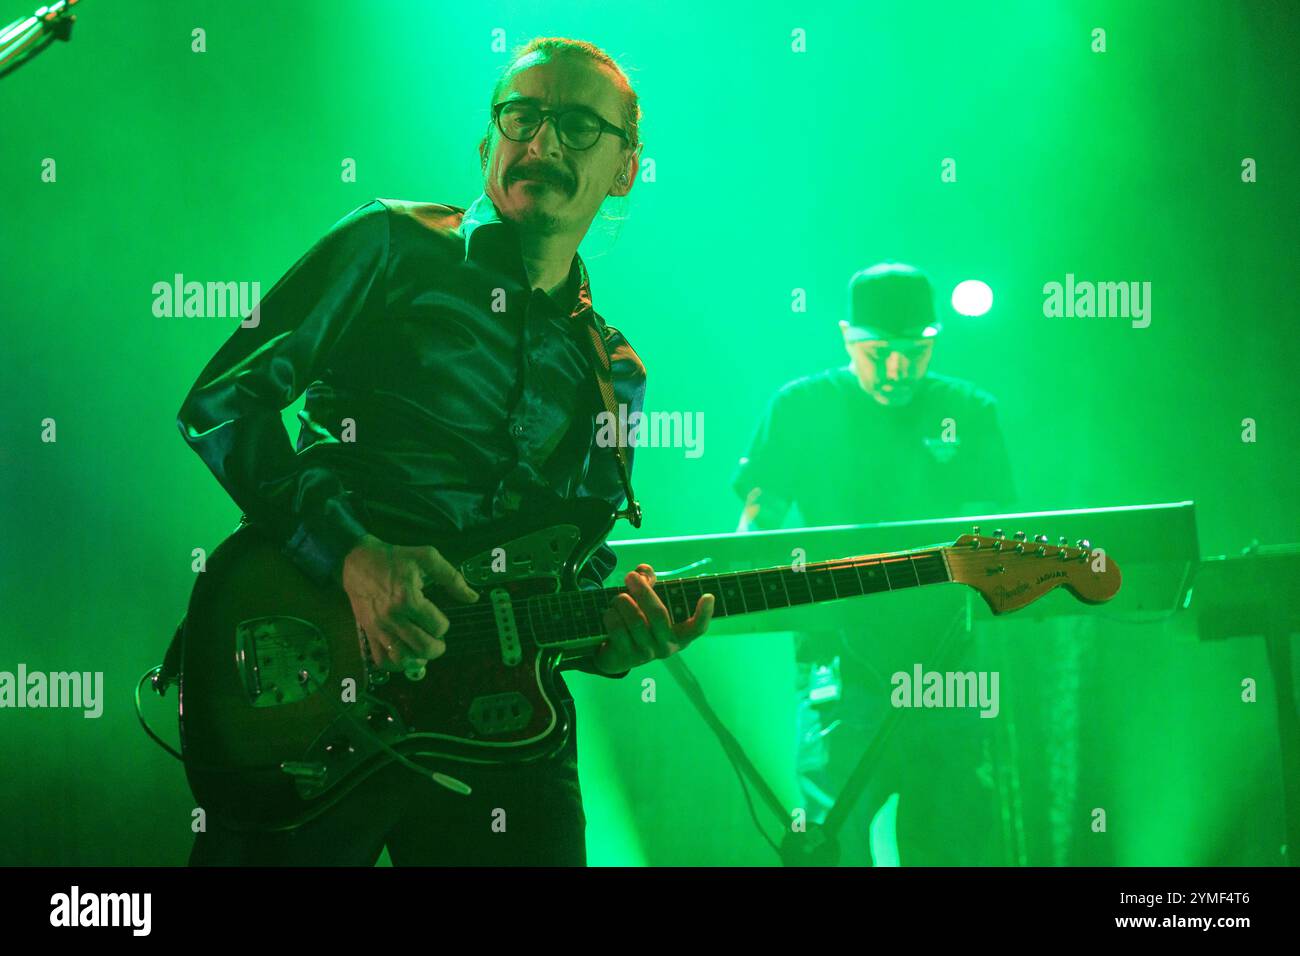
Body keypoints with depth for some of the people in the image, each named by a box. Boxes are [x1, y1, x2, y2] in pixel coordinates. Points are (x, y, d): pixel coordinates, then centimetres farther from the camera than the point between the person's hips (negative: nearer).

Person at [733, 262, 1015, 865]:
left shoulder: (969, 413, 11)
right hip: (844, 654, -2)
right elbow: (758, 516, 4)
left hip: (944, 657, 2)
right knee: (833, 824, -13)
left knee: (949, 837, 5)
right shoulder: (801, 408, 6)